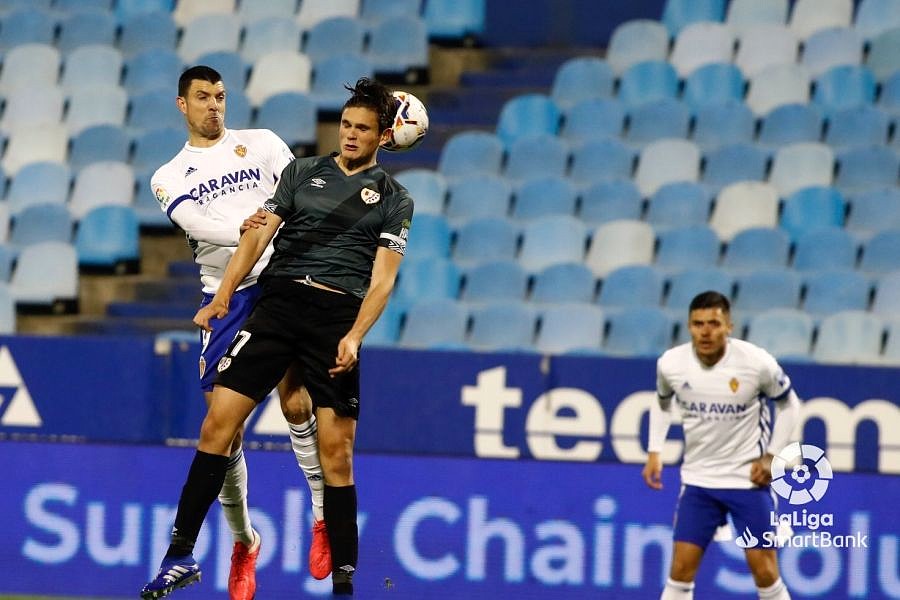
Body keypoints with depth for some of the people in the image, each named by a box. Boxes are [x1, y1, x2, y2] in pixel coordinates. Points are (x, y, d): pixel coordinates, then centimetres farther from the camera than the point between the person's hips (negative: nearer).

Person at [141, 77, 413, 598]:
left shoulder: (393, 199, 9)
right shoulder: (302, 172, 16)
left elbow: (382, 278, 0)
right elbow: (259, 236, 10)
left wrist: (354, 337, -15)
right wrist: (223, 297, -3)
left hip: (338, 317, -2)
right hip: (279, 301, 2)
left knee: (336, 451, -5)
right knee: (218, 422, -8)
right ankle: (181, 554, -1)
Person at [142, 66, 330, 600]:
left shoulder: (262, 144, 13)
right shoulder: (170, 178, 13)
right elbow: (195, 222, -7)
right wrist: (249, 229, -25)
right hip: (224, 295, 2)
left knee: (296, 402, -17)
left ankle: (324, 515, -3)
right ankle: (243, 540, 12)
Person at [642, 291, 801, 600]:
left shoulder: (757, 362, -17)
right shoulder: (670, 364, -9)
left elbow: (788, 404, 2)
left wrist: (771, 456, -7)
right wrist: (654, 452, 5)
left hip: (749, 479, -2)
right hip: (697, 480, 2)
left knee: (765, 574, -2)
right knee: (681, 573, -2)